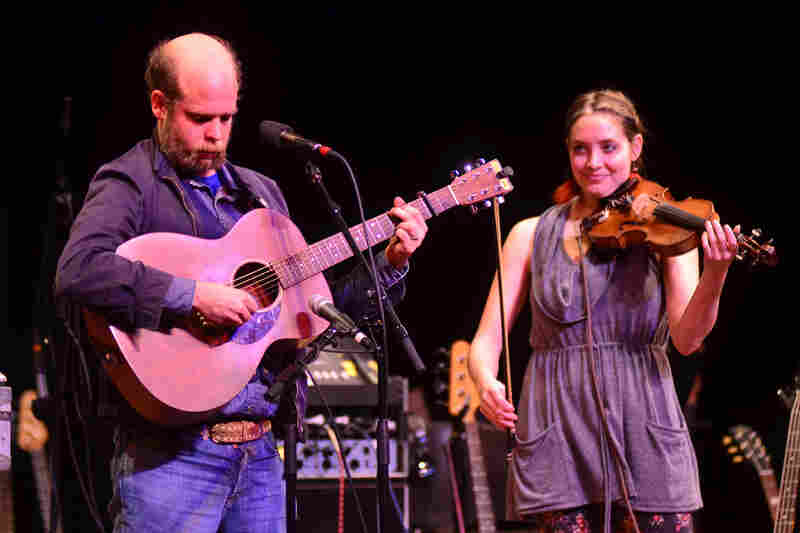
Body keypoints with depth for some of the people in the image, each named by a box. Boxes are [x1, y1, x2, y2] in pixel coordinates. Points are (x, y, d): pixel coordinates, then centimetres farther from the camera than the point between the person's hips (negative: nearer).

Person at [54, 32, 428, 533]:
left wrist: (390, 263, 8)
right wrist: (193, 295, -25)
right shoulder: (129, 183, -4)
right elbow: (77, 271, -23)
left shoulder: (261, 193, 19)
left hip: (261, 450, 7)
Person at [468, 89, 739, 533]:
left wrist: (715, 274, -27)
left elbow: (686, 338, -8)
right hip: (560, 438, 1)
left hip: (646, 432, -1)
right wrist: (485, 380, -18)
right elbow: (487, 340, 4)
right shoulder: (532, 235, 8)